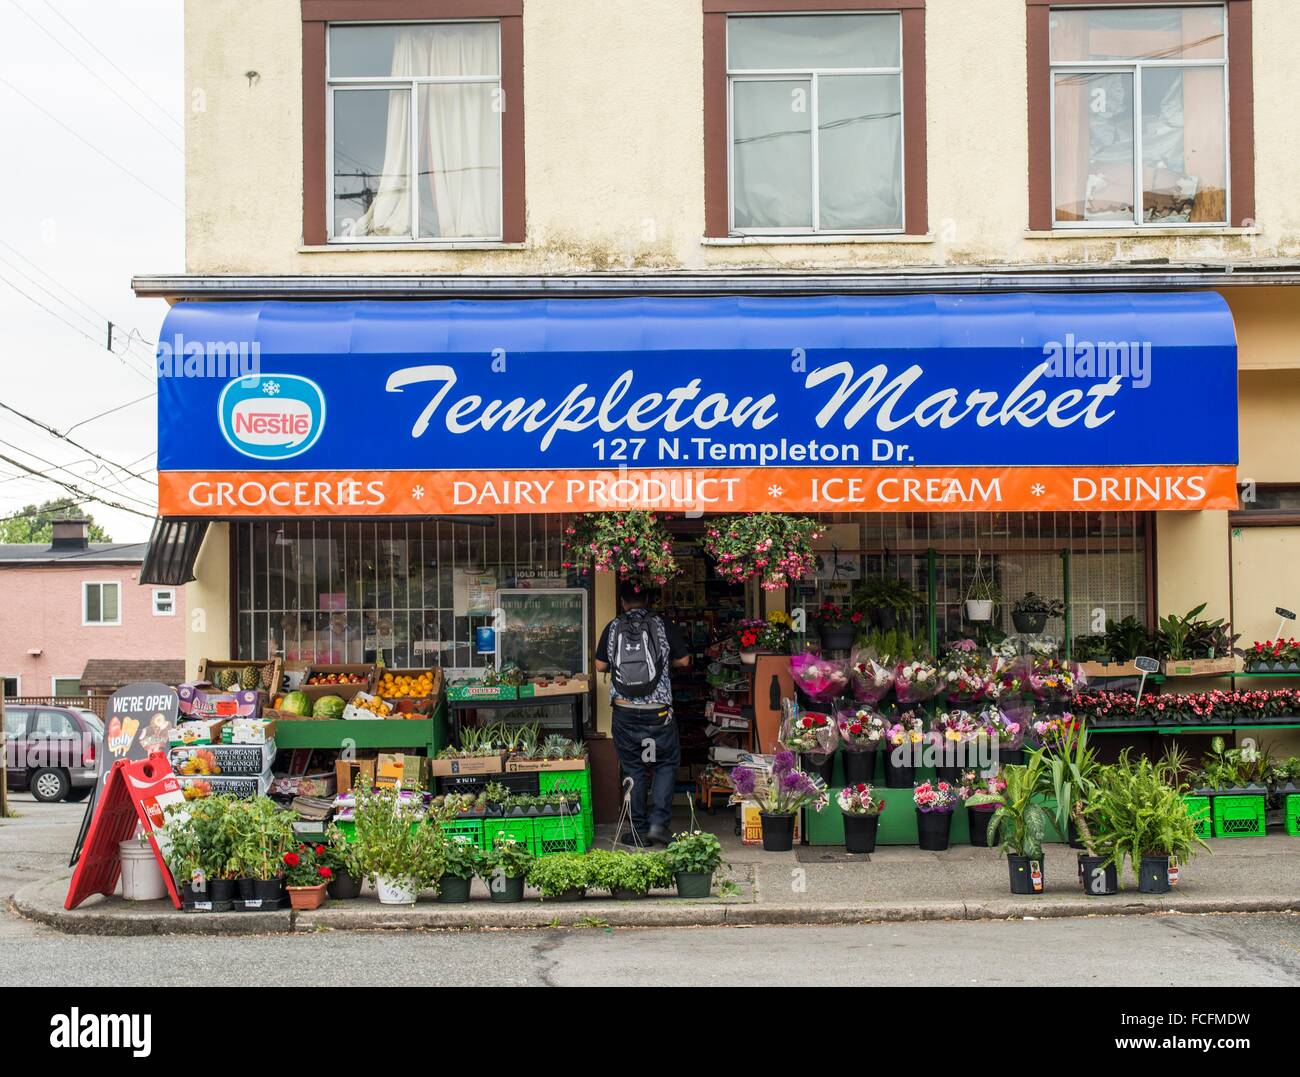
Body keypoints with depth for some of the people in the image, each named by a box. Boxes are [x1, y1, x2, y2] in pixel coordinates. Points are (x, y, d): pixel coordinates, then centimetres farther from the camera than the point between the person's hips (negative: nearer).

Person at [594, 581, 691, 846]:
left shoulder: (613, 628, 2)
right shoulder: (663, 625, -2)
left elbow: (600, 665, 7)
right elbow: (683, 660, 3)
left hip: (624, 711, 1)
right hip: (658, 711, -1)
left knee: (632, 769, 10)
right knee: (667, 763, 13)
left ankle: (639, 831, 10)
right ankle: (658, 822, 0)